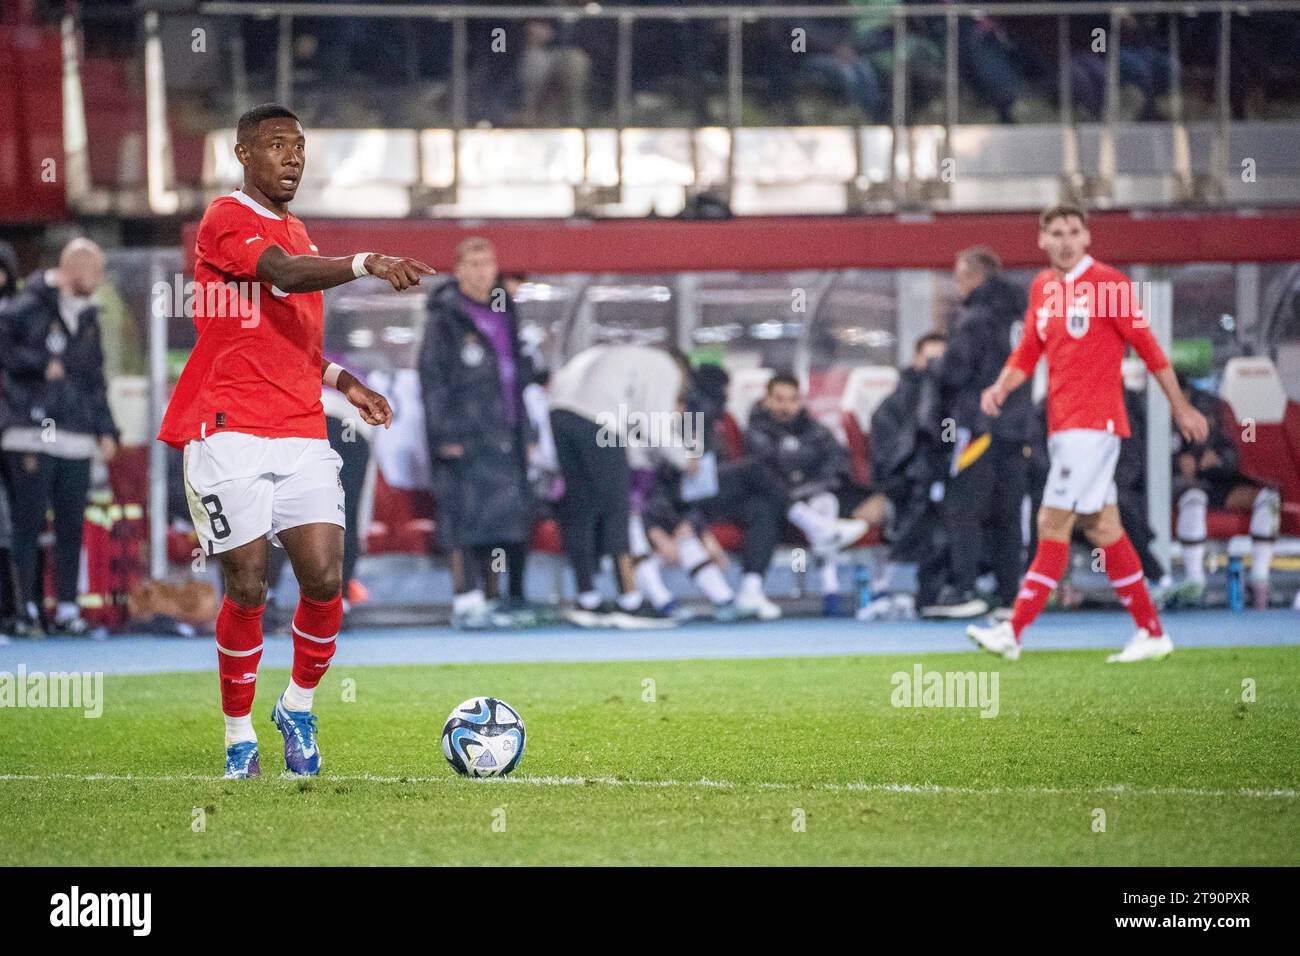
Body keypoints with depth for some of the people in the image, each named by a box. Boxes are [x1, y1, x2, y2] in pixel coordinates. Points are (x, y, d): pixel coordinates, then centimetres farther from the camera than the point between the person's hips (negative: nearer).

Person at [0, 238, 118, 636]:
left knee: (72, 526, 5)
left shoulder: (88, 318, 18)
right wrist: (41, 365, -14)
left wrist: (105, 429, 15)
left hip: (76, 440, 6)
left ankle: (66, 608, 9)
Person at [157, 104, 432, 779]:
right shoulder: (227, 219, -5)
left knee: (325, 579, -7)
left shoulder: (294, 232, 21)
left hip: (301, 431, 6)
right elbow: (284, 275, -25)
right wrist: (365, 263, -40)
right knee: (248, 588, -6)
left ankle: (298, 708, 15)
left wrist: (341, 380, 16)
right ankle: (239, 736, 10)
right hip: (229, 431, -6)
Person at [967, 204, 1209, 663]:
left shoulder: (1108, 283, -7)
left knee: (1053, 523, -11)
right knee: (1102, 526, 9)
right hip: (1061, 422, 8)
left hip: (1094, 421, -8)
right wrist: (1002, 387, 0)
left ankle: (1013, 632, -14)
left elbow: (1147, 345, -3)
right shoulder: (1042, 287, 13)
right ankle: (1152, 633, 15)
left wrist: (1181, 408, 1)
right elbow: (1028, 352, 19)